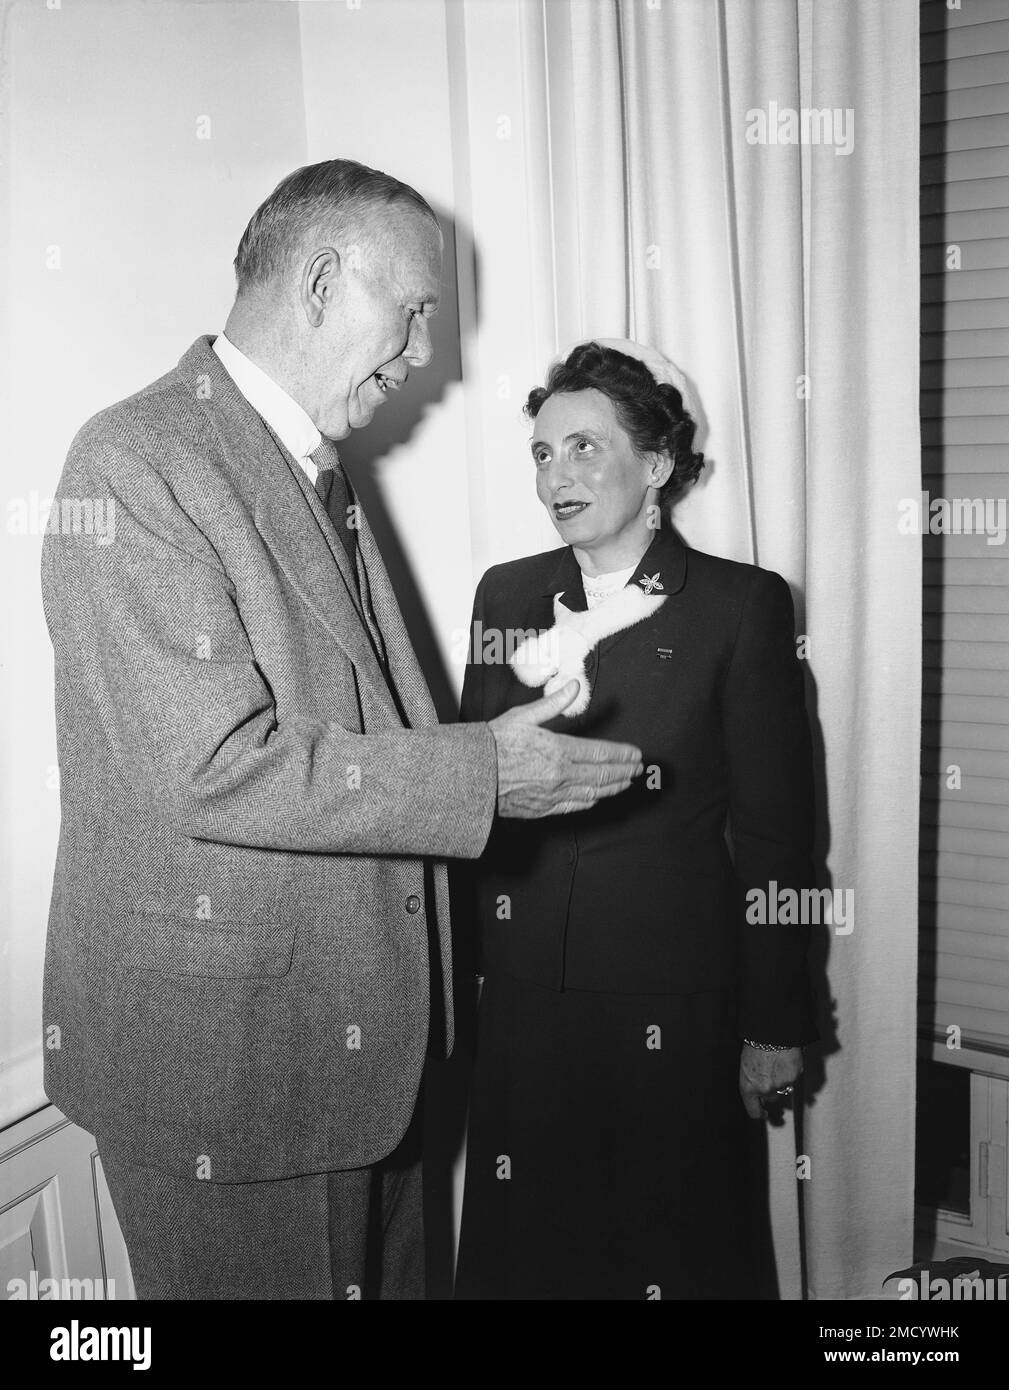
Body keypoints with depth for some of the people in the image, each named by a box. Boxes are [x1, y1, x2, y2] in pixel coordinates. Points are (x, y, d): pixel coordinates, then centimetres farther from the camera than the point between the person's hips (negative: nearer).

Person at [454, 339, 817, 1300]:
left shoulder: (741, 605, -6)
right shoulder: (506, 595, 5)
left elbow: (774, 829, -5)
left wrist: (775, 1023, -4)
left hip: (674, 999, -3)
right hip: (523, 989, 4)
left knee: (673, 1240, 11)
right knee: (525, 1237, 14)